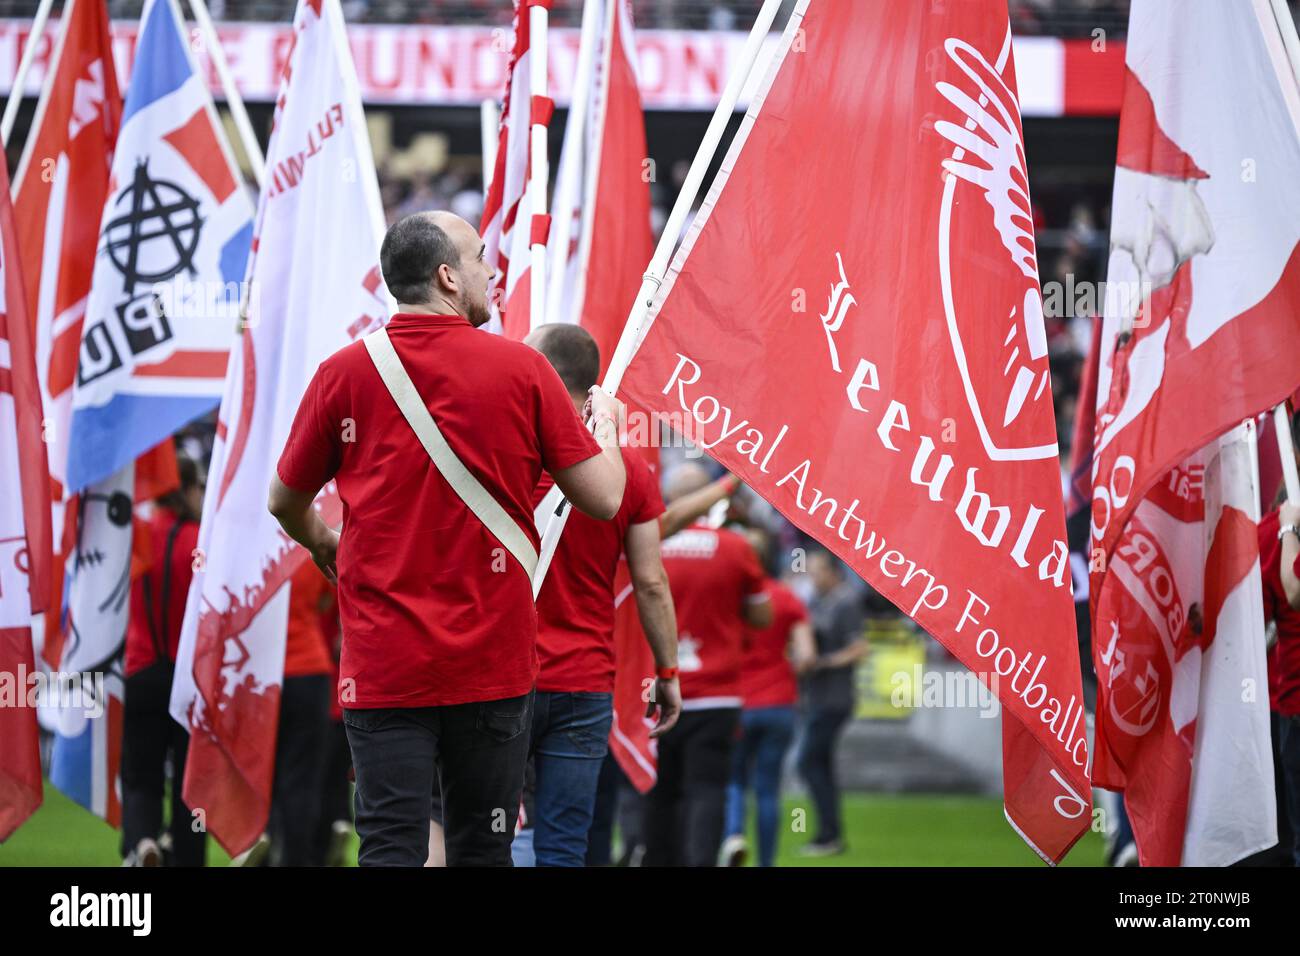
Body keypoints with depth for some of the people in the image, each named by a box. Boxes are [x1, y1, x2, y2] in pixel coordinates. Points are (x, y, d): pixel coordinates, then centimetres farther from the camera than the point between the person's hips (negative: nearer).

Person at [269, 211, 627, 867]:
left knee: (391, 851, -2)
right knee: (482, 853, 10)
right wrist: (606, 425, 21)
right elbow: (603, 498, -1)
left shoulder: (345, 374, -1)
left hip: (383, 663, 0)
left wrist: (324, 548, 35)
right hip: (494, 662, 0)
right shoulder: (523, 370, -4)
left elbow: (285, 503, 11)